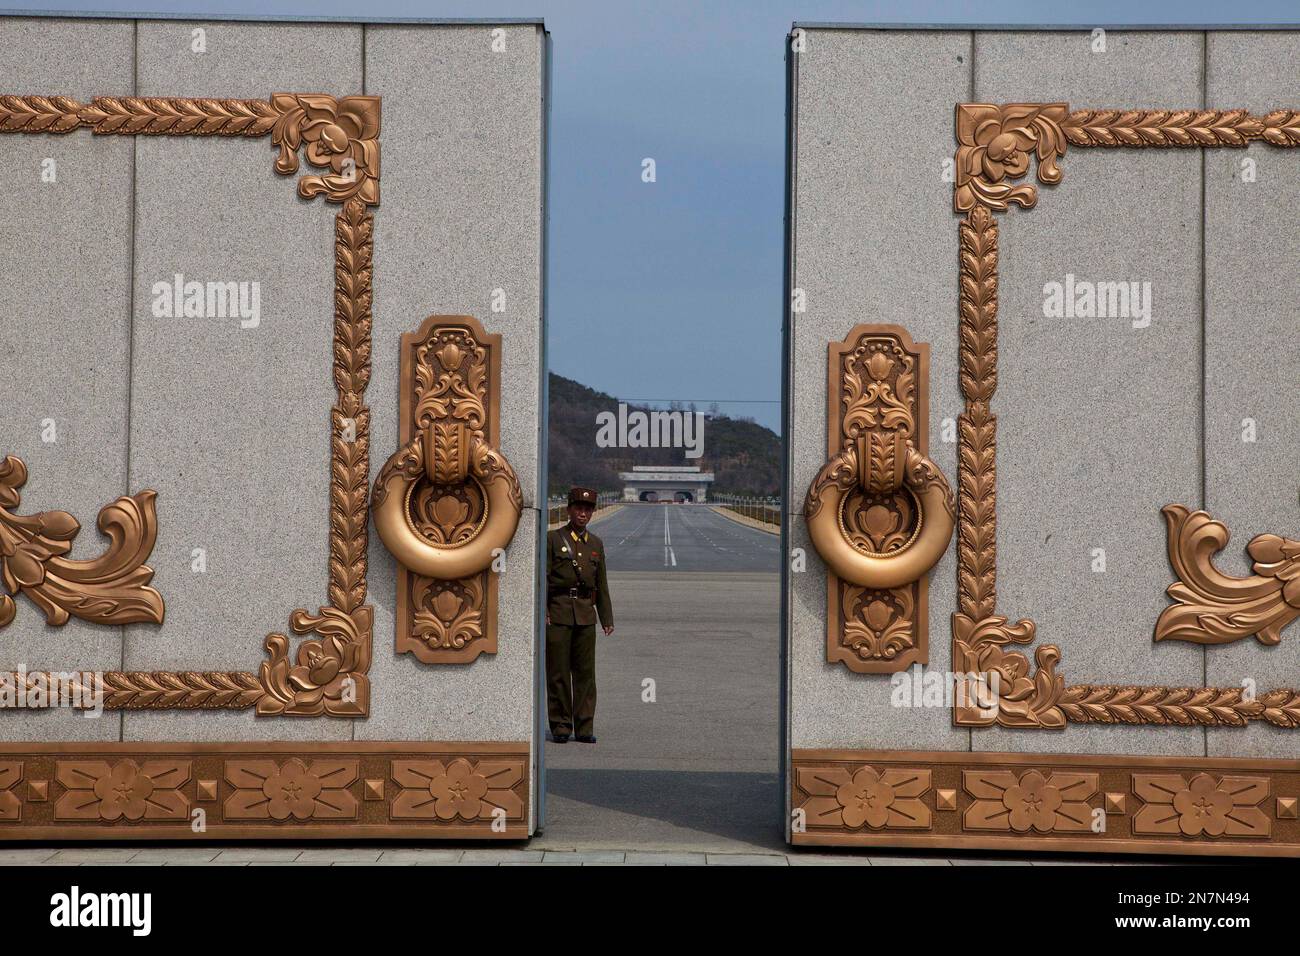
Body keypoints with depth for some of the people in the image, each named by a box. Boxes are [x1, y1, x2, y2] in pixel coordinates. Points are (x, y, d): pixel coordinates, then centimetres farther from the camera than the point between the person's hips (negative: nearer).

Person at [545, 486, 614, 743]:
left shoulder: (596, 544, 14)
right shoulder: (553, 539, 1)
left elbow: (602, 585, 17)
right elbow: (543, 578, -3)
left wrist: (607, 619, 11)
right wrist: (542, 612, -12)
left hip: (586, 614, 4)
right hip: (558, 613, -4)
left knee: (585, 671, 3)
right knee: (558, 671, -1)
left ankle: (584, 728, 8)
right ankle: (560, 727, 6)